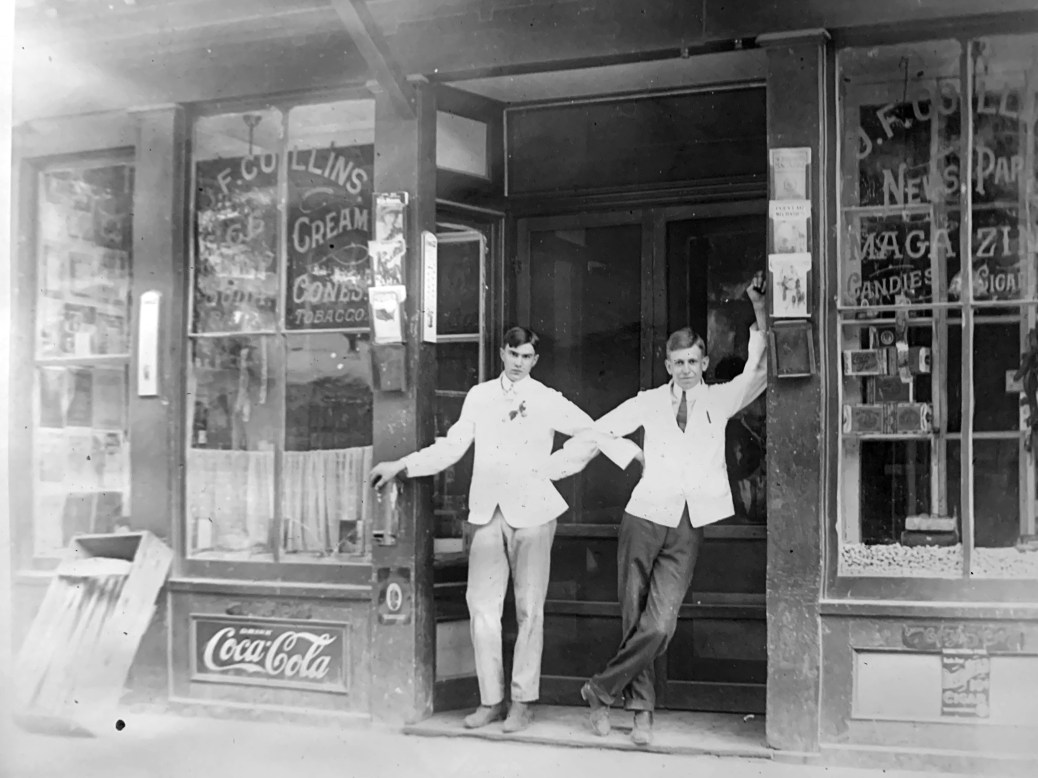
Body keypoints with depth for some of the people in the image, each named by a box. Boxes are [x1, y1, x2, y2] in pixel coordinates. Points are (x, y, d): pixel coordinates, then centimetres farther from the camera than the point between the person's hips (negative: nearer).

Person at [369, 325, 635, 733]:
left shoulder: (548, 400, 4)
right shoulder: (479, 396, 12)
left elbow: (592, 434, 7)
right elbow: (451, 446, 13)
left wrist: (554, 468, 0)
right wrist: (401, 466, 6)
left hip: (531, 511, -2)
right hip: (488, 512, 3)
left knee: (529, 608, -1)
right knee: (481, 603, -1)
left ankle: (522, 701, 8)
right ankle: (490, 699, 9)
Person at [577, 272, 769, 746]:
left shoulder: (720, 400, 9)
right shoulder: (649, 403, 8)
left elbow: (759, 370, -4)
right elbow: (599, 431, 15)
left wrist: (760, 310, -11)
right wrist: (637, 458, 9)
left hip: (687, 527, 0)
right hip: (645, 517, 0)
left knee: (659, 626, -12)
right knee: (636, 621, 2)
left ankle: (601, 691, 4)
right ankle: (642, 709, 15)